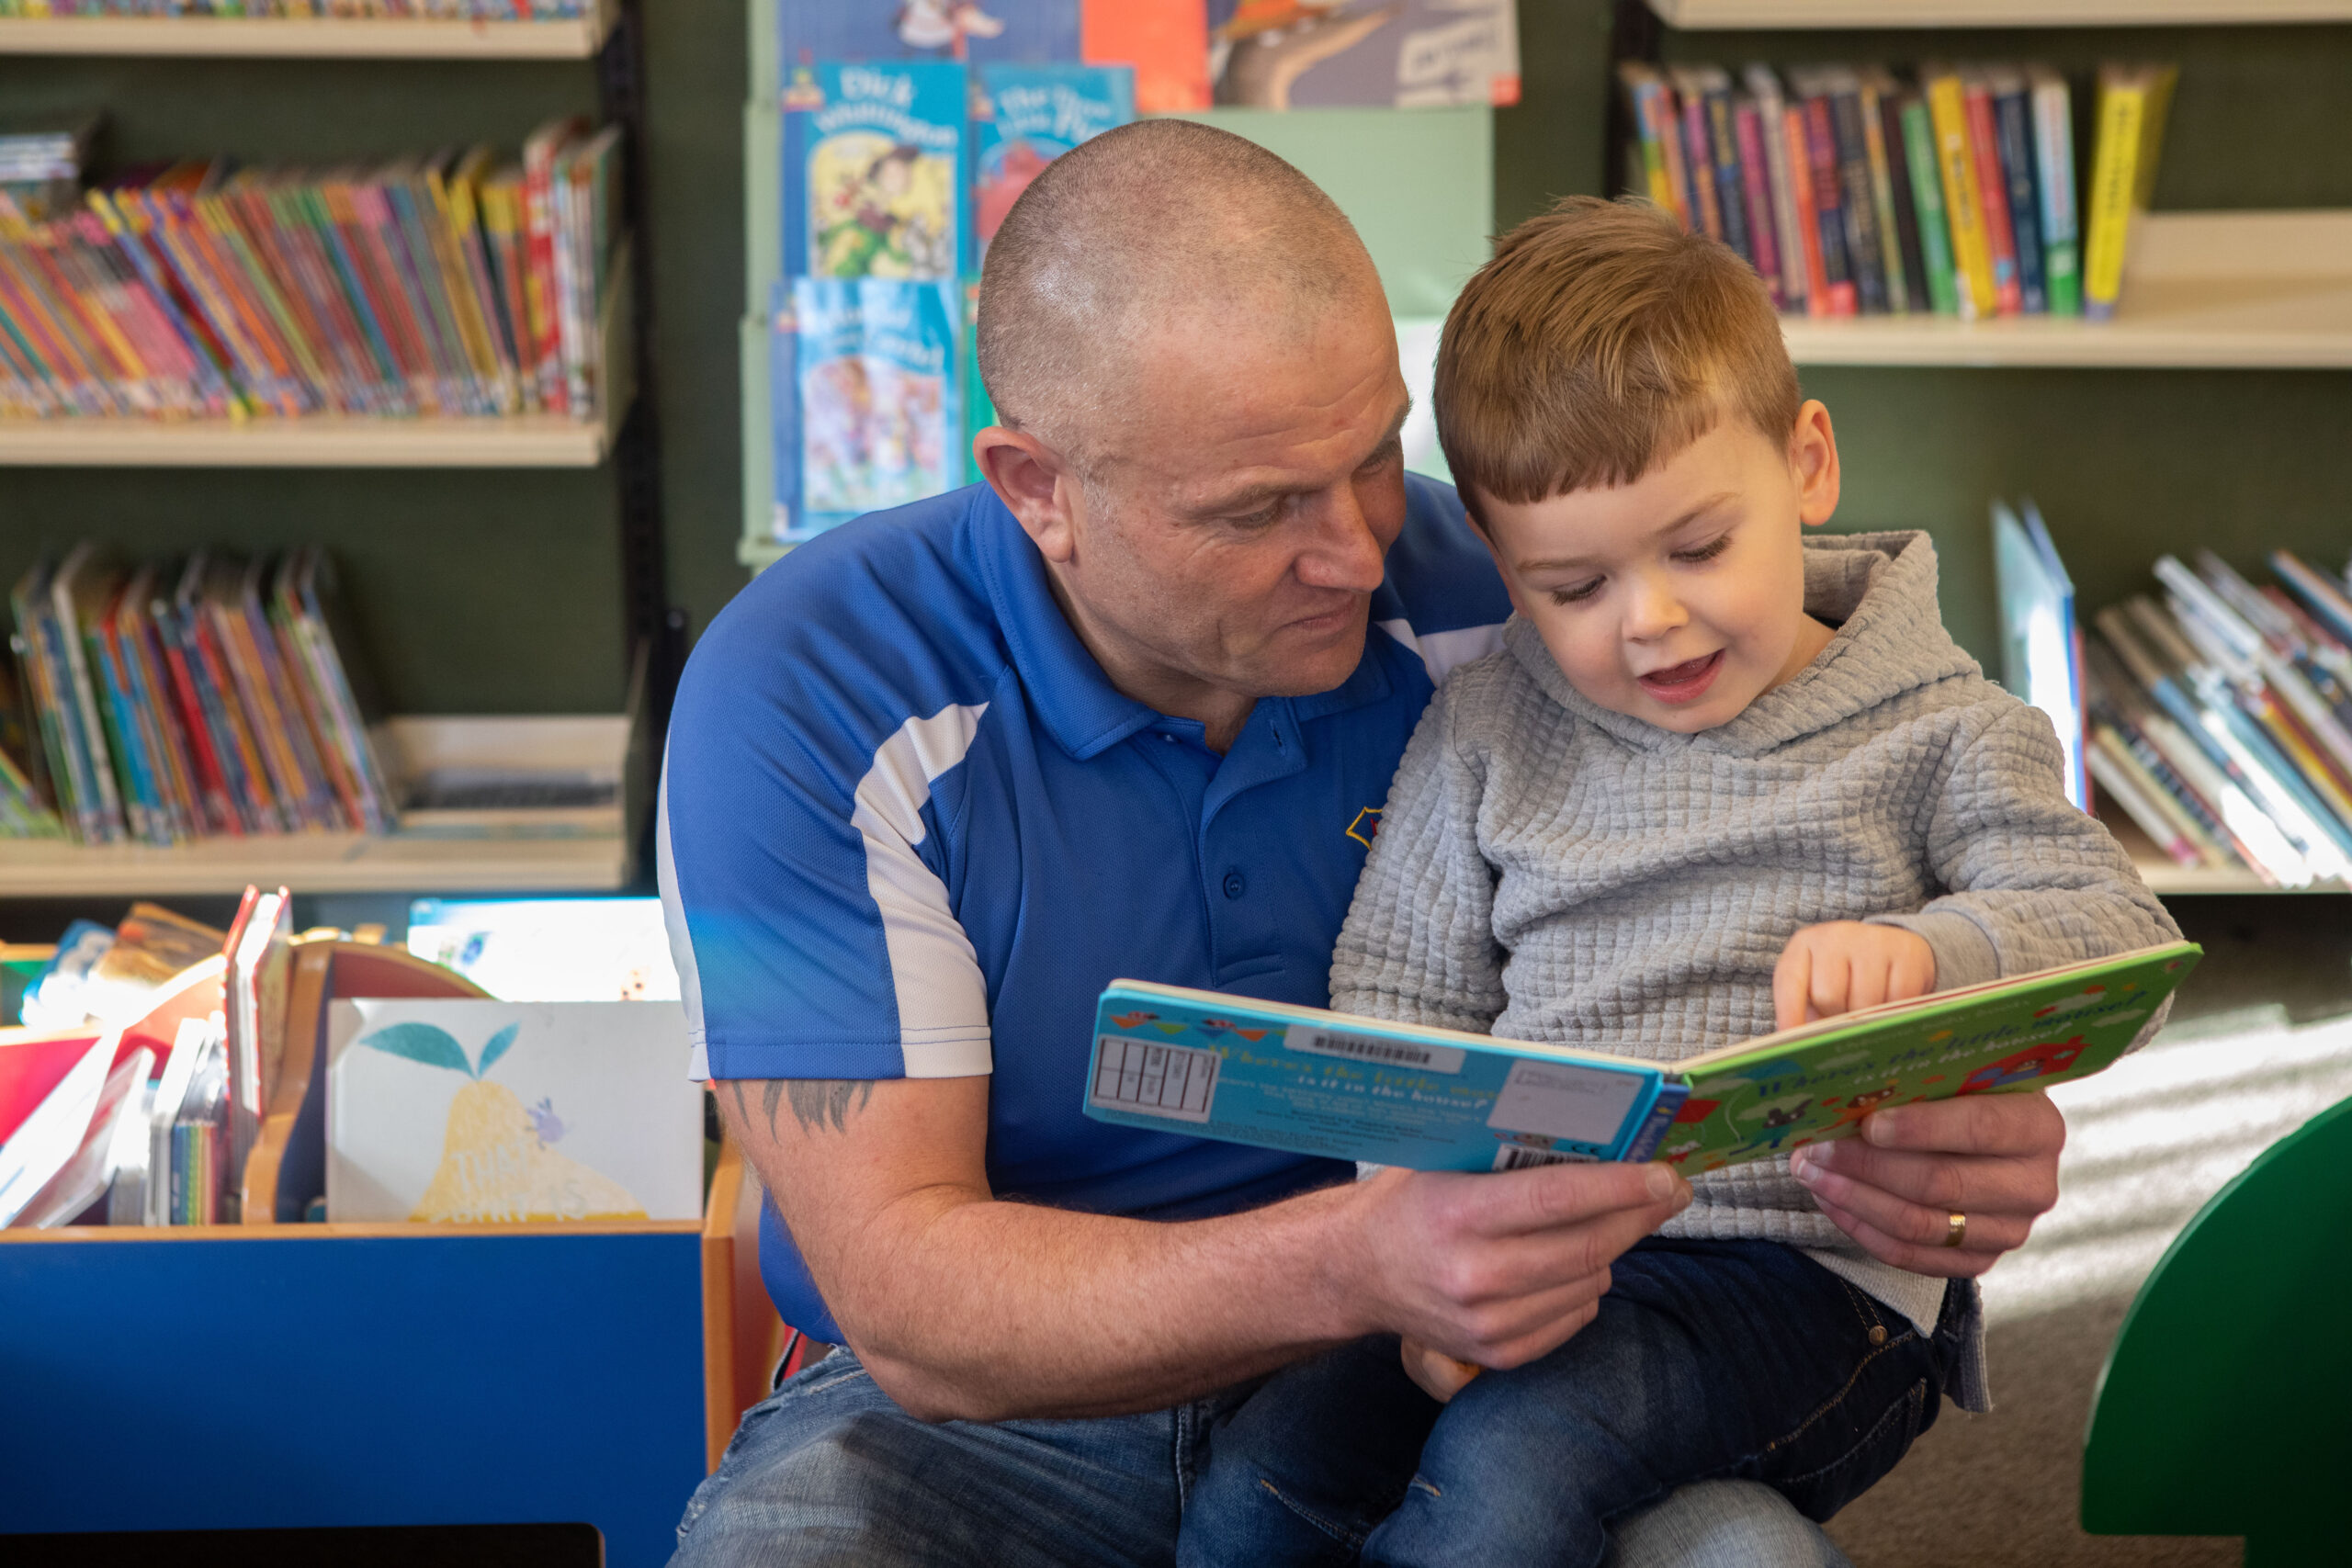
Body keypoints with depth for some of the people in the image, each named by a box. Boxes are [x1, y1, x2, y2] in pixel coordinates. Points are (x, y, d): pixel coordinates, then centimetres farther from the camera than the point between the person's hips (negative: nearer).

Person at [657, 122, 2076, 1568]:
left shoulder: (1502, 603, -5)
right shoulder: (809, 705, -15)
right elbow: (905, 1304, -20)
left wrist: (1926, 1124, -21)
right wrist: (1355, 1267, -36)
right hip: (1013, 1424, -2)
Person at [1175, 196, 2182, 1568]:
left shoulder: (1934, 737, 3)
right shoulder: (1484, 733, 10)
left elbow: (2129, 940, -5)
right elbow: (1402, 996, 10)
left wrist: (1929, 949, -26)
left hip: (1804, 1264, -3)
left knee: (1515, 1456, -30)